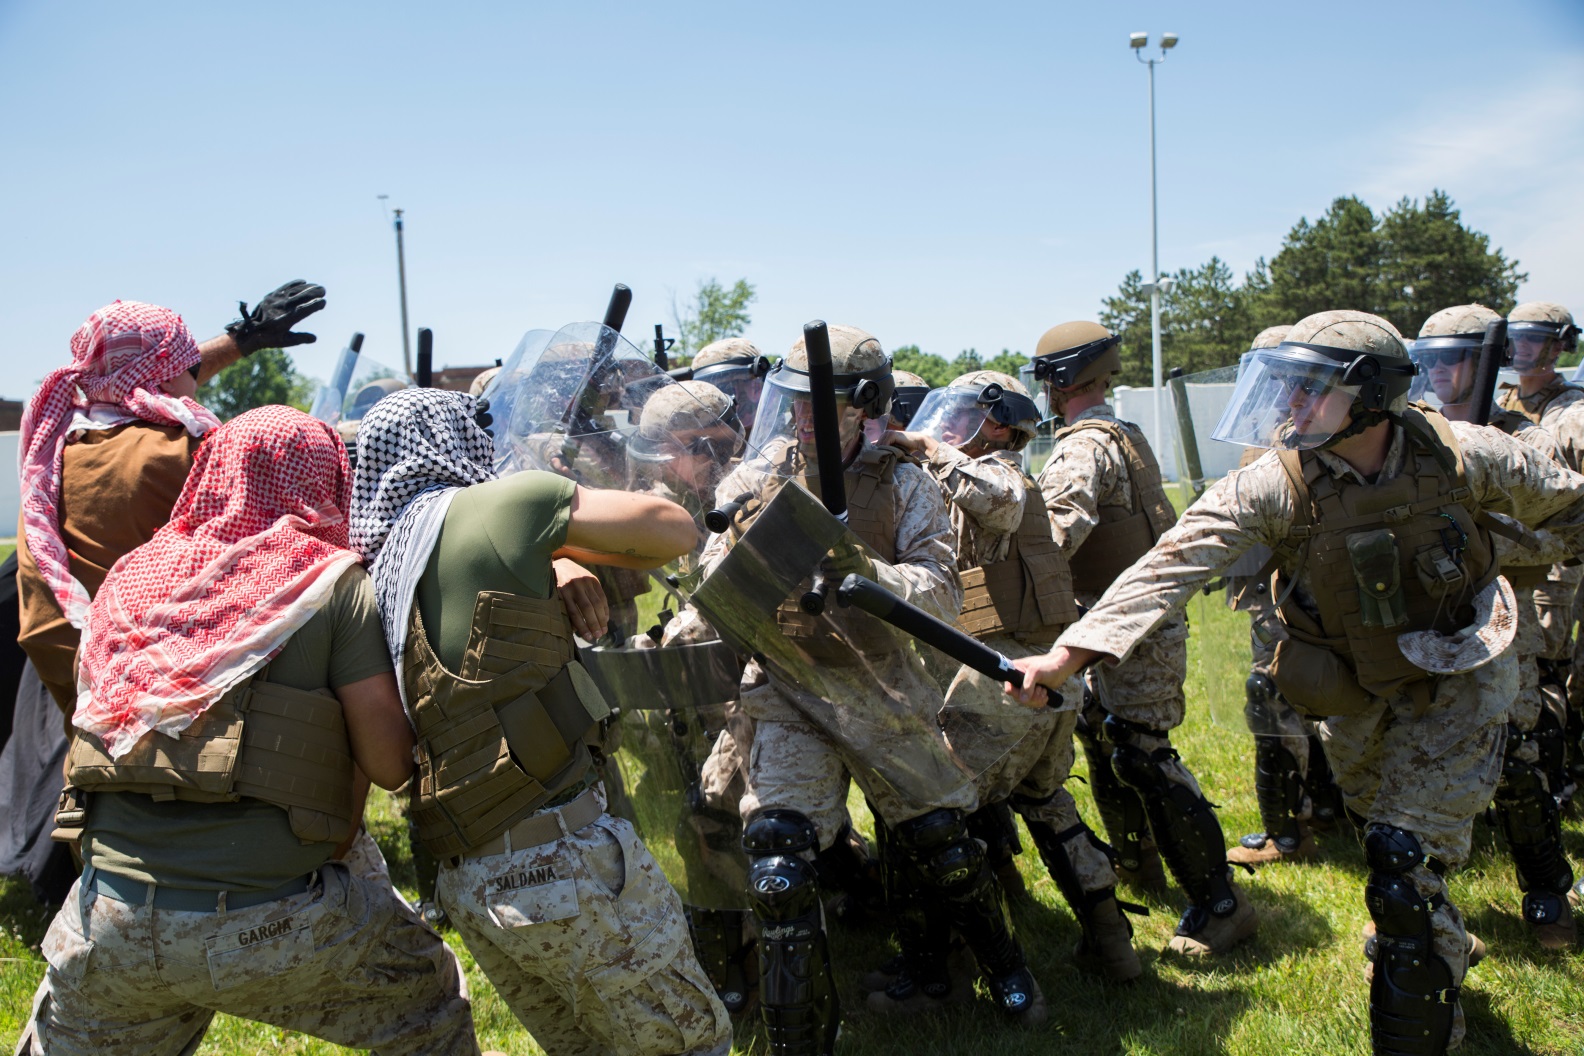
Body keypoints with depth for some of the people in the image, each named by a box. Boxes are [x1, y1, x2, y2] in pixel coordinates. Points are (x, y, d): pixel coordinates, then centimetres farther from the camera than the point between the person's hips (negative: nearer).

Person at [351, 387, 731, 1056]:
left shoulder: (382, 571, 13)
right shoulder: (504, 503, -7)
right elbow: (675, 529, -3)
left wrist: (559, 575, 7)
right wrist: (563, 544, 12)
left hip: (466, 882, 8)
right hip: (562, 857, -8)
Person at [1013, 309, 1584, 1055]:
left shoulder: (1461, 457, -17)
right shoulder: (1277, 484, -20)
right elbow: (1173, 563, -28)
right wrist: (1072, 651, -37)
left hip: (1457, 683, -2)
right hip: (1357, 697, 2)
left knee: (1406, 859, -11)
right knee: (1385, 844, 20)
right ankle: (1438, 953, 51)